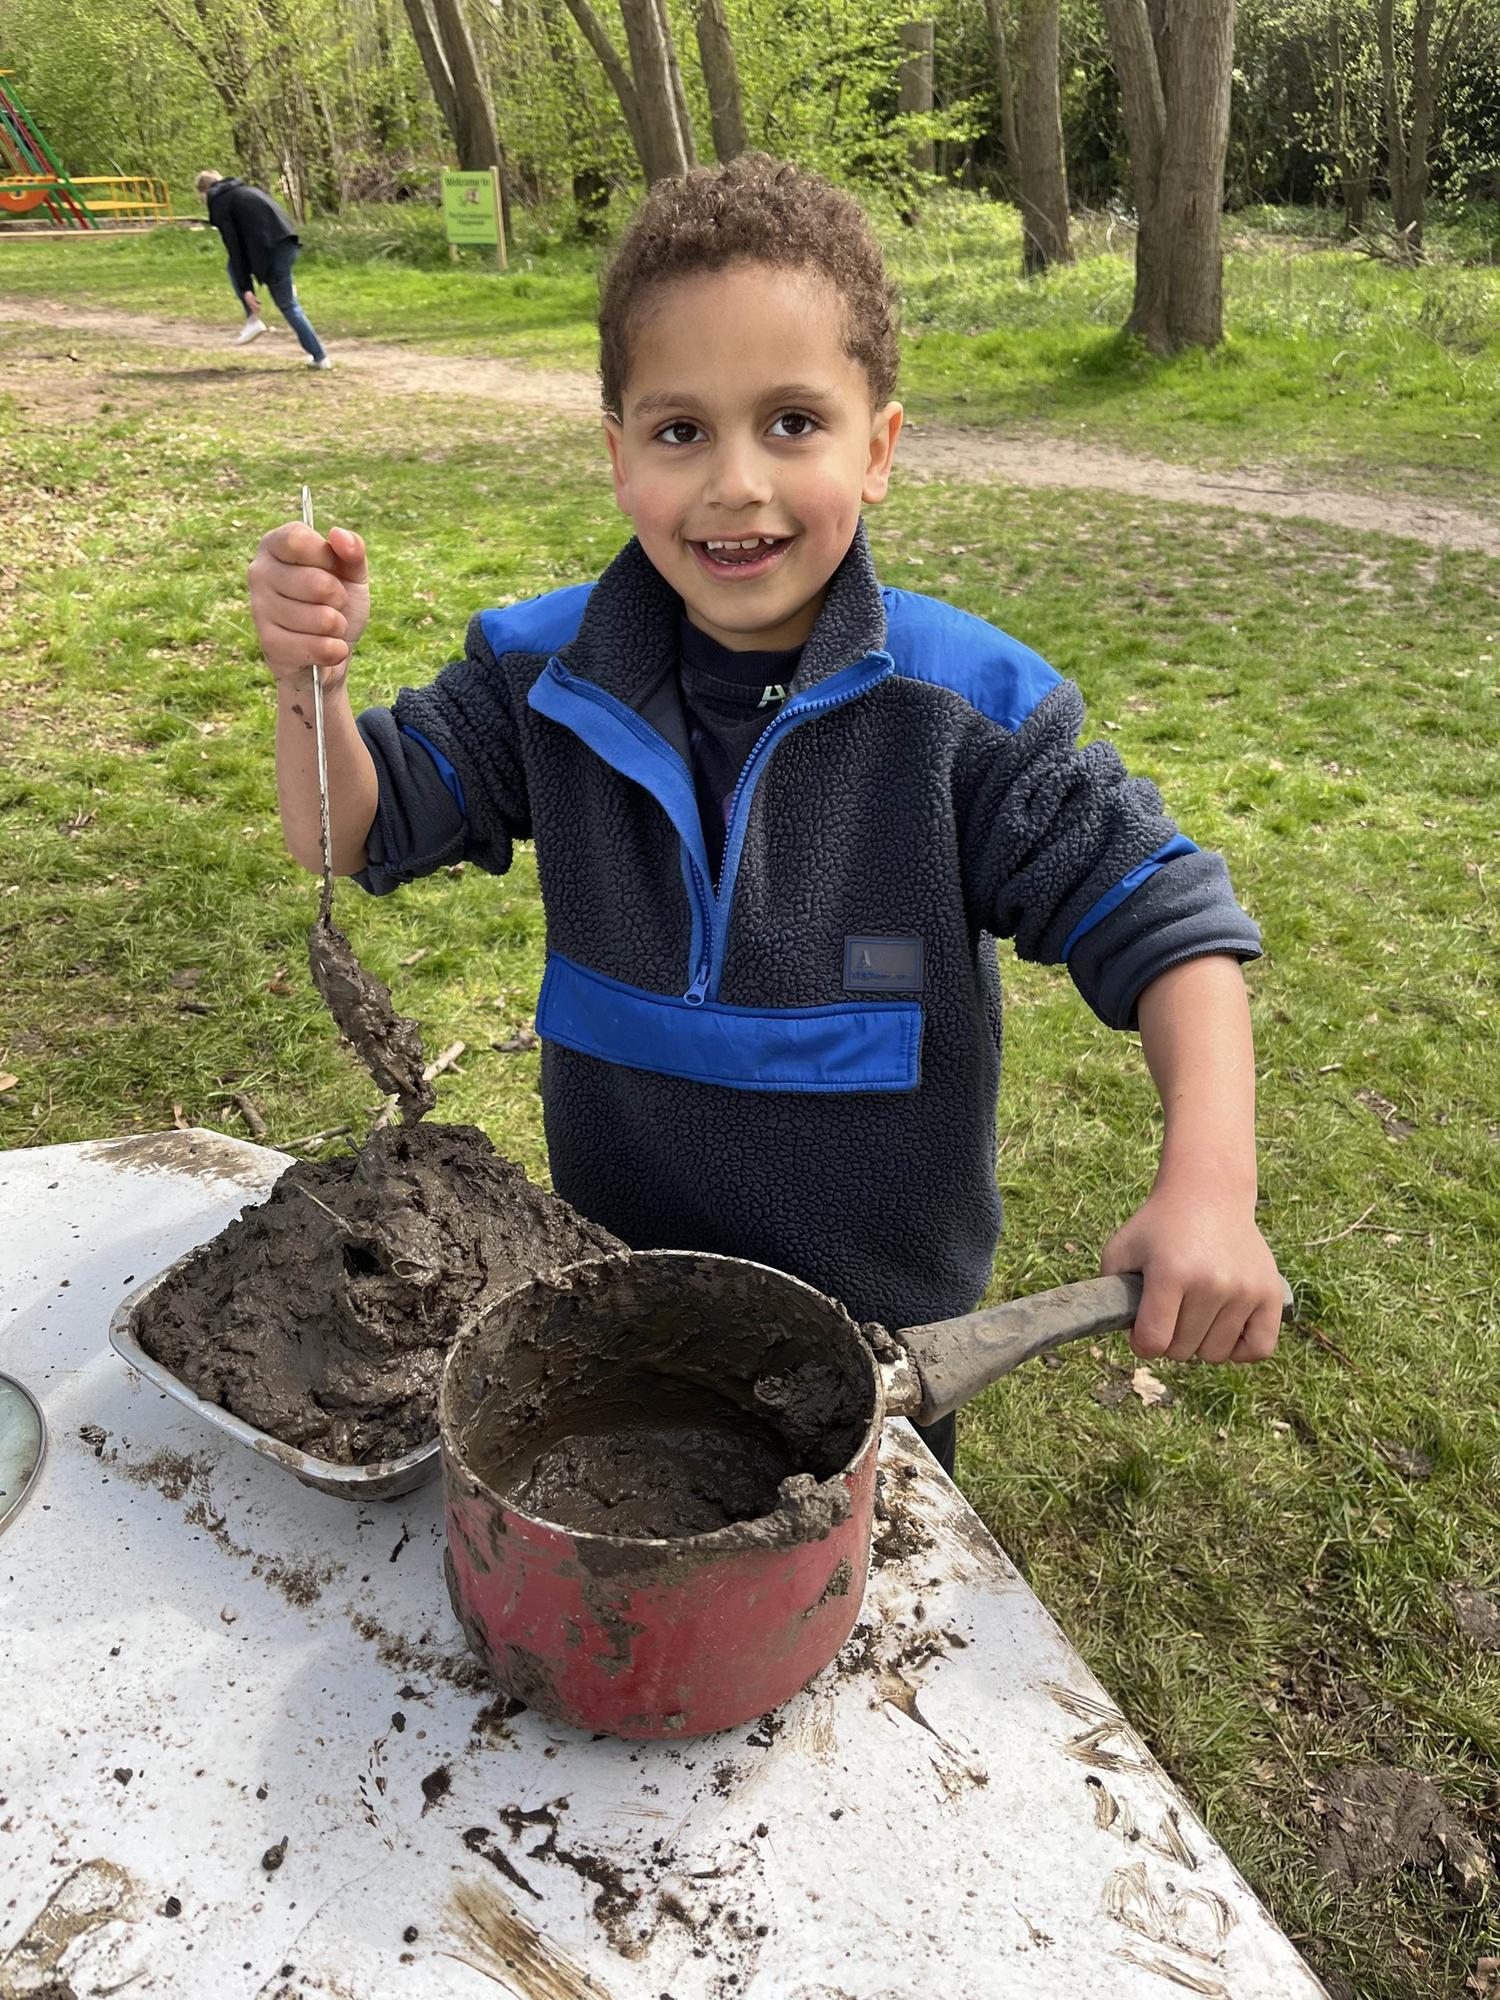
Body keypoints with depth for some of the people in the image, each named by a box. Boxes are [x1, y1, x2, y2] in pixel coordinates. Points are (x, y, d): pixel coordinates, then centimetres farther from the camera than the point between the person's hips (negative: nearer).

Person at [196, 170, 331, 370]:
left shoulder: (219, 203, 5)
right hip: (290, 244, 8)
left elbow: (234, 248, -3)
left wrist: (245, 288, -4)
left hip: (273, 251, -8)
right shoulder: (246, 190, 31)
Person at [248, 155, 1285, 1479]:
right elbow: (357, 835, -5)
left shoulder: (967, 707, -19)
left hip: (883, 1314, -2)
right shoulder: (554, 674, -10)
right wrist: (313, 680, -26)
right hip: (615, 1281, 3)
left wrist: (1210, 1189, -30)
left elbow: (1166, 927, -16)